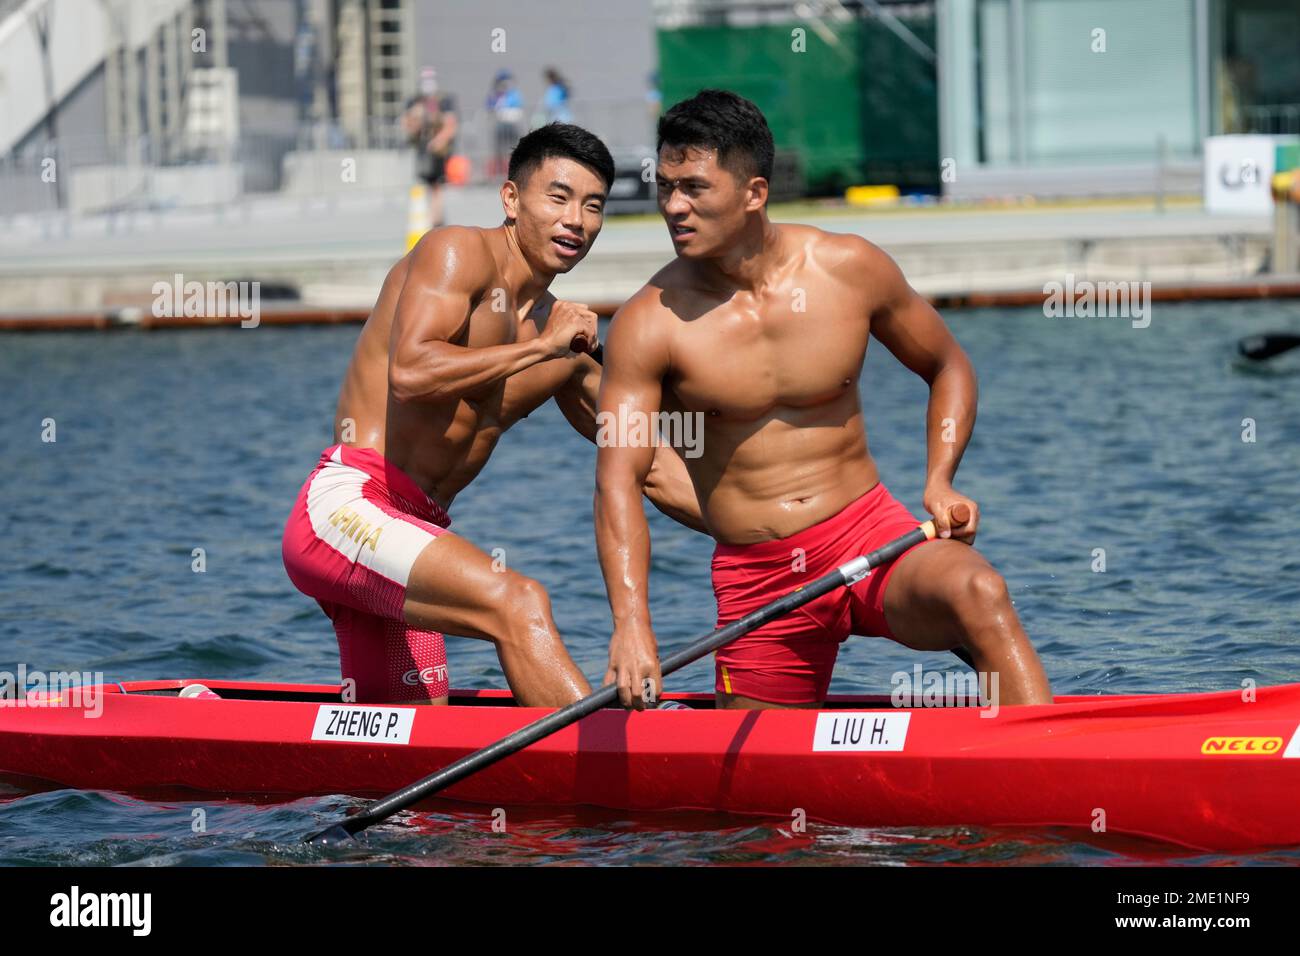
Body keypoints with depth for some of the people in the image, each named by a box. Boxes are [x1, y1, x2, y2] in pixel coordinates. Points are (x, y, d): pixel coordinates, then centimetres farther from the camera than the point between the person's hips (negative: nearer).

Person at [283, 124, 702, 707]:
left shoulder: (567, 336, 18)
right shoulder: (460, 254, -3)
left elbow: (653, 467, 21)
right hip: (344, 507, -9)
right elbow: (410, 373, -21)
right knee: (517, 602, -29)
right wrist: (542, 348, -11)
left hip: (413, 532, 9)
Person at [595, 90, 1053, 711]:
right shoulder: (648, 323, -8)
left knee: (977, 595, -30)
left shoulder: (849, 270, -2)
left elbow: (948, 367, 15)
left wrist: (939, 482, -3)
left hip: (872, 534, 0)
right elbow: (617, 483, -16)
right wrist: (631, 622, -31)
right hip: (756, 579, 0)